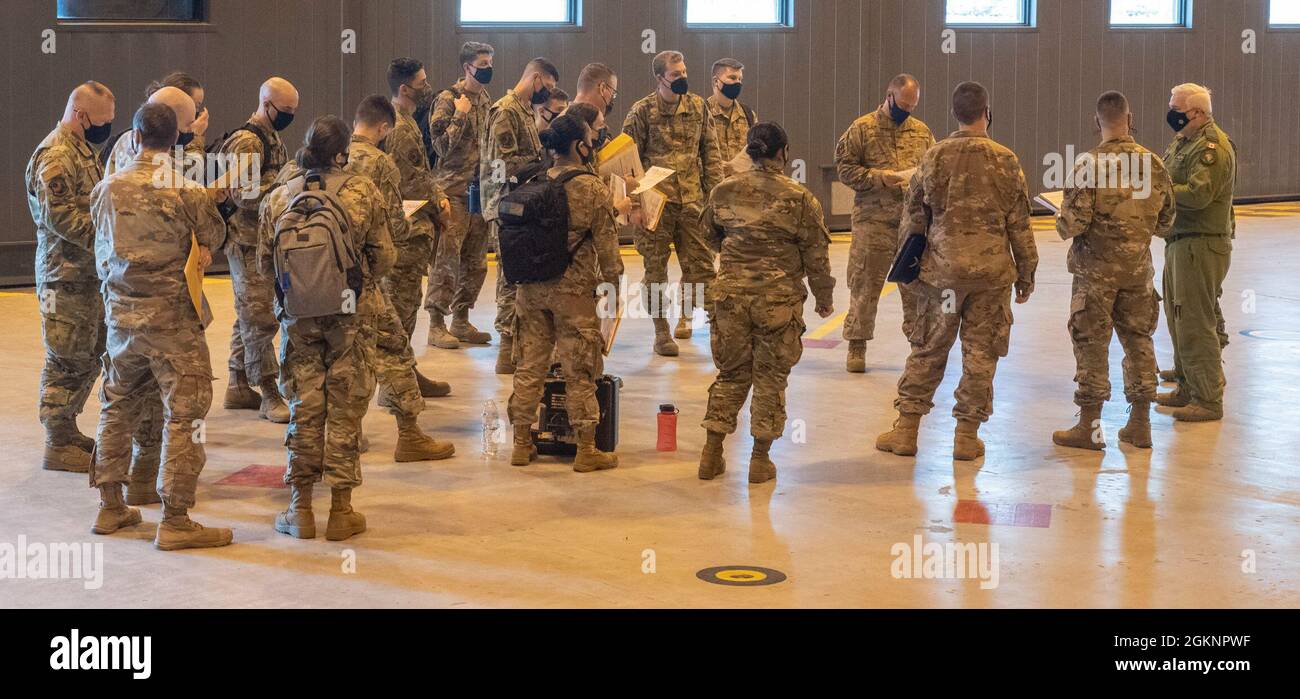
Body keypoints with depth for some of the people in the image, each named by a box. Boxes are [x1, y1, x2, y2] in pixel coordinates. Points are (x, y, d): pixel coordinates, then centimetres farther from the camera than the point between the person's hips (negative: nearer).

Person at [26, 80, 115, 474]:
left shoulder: (81, 150, 17)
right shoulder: (55, 157, -16)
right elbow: (60, 216, -24)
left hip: (88, 274, 10)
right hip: (67, 275, -10)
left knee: (89, 356, 15)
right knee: (68, 360, -5)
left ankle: (67, 431, 26)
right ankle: (59, 446, 2)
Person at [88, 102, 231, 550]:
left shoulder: (107, 189, 1)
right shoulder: (187, 189, -13)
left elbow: (103, 250, 10)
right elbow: (213, 239, 1)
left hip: (121, 315, 5)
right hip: (173, 319, -5)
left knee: (117, 408, 18)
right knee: (183, 415, 0)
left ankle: (110, 505, 26)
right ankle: (175, 520, -1)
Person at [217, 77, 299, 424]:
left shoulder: (272, 138, 14)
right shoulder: (246, 142, -15)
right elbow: (244, 195, -23)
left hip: (265, 241, 10)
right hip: (249, 242, -10)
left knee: (250, 316, 15)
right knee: (260, 319, -6)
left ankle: (238, 387, 23)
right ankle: (269, 395, -3)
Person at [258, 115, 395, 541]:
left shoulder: (279, 197, -2)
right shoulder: (364, 193, -8)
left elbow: (264, 263, 3)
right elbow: (383, 259, -5)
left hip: (298, 315, 2)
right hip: (352, 315, -2)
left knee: (303, 409, 10)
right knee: (345, 411, 6)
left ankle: (300, 507, 14)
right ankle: (341, 510, 10)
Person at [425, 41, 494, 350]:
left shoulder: (486, 100, 15)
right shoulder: (447, 100, -7)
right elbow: (441, 145, -14)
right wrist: (460, 116, -17)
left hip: (480, 192, 8)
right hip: (453, 192, -8)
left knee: (475, 263, 10)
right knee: (446, 261, -7)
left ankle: (461, 321, 19)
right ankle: (436, 325, -2)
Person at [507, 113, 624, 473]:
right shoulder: (593, 188, -12)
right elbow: (606, 242, -8)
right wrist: (615, 282, 4)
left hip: (531, 288, 5)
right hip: (574, 290, -5)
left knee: (530, 365, 12)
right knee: (580, 371, 4)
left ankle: (522, 443, 18)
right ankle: (586, 450, 10)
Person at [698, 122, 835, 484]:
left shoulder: (724, 191, 2)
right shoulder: (799, 198, -8)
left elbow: (711, 236, 18)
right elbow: (816, 255, -3)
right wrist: (825, 297, 11)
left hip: (730, 293, 3)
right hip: (779, 298, -3)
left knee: (731, 372, 15)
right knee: (770, 377, 9)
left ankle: (712, 453, 15)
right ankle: (761, 458, 13)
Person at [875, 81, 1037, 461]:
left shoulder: (934, 157, 0)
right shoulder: (1005, 160, -4)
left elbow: (913, 218, 6)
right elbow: (1019, 224, 0)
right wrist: (1026, 273, 9)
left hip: (941, 269, 1)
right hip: (992, 271, -1)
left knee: (927, 350, 10)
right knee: (980, 353, 7)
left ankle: (906, 429, 14)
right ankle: (967, 435, 11)